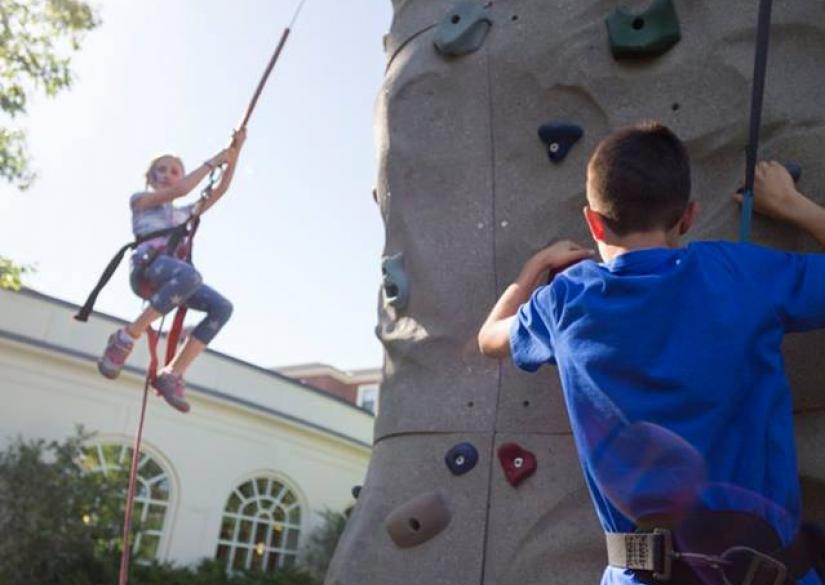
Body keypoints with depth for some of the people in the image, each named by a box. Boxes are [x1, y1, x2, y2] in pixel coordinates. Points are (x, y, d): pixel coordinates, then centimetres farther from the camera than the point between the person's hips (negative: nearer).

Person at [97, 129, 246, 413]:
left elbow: (220, 190, 25)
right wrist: (211, 162, 9)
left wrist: (235, 152, 17)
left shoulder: (185, 213, 35)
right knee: (190, 275, -41)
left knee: (222, 307, -21)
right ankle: (126, 338, -28)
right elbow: (181, 190, 3)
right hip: (147, 265, -6)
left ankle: (173, 374, -20)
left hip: (175, 275, 6)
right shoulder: (141, 199, 20)